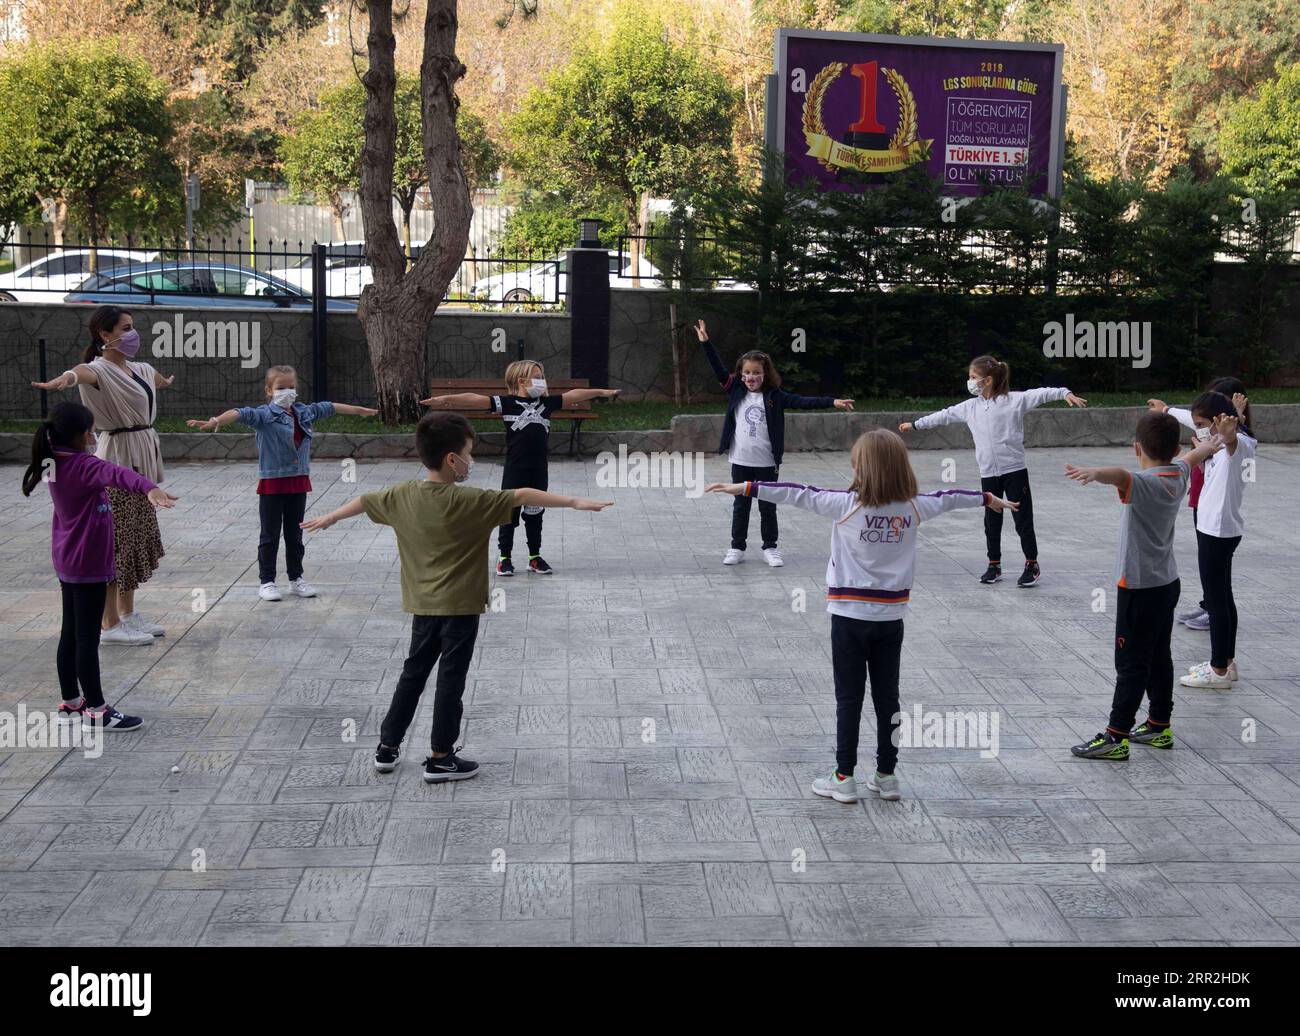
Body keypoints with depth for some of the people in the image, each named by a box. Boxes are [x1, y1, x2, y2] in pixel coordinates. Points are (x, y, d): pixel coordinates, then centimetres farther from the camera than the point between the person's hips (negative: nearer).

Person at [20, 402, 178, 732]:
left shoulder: (57, 465, 4)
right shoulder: (82, 466, -23)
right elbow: (116, 474, -44)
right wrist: (149, 488, -64)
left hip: (67, 564, 10)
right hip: (88, 566, -10)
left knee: (70, 634, 16)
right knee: (88, 639, -3)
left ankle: (71, 703, 25)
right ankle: (96, 711, 4)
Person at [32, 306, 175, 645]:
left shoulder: (138, 369, 11)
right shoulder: (101, 370, -14)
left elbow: (157, 379, 36)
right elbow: (83, 372, -39)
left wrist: (166, 381, 60)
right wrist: (63, 380, -63)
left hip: (142, 457, 9)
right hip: (117, 458, -9)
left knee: (137, 537, 14)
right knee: (116, 540, -5)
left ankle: (128, 614, 25)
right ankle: (110, 625, 1)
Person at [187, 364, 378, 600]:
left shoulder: (304, 412, 6)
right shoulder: (264, 415, -12)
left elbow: (329, 408, 20)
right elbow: (242, 414, -28)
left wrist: (359, 410, 32)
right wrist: (216, 421, -46)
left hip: (298, 482, 5)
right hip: (272, 483, -5)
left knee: (295, 534, 15)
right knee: (270, 536, 4)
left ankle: (296, 579, 26)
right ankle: (266, 582, 14)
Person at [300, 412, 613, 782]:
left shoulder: (402, 495, 0)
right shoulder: (466, 500, -19)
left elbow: (364, 500, 17)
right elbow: (522, 497, -24)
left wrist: (329, 518, 36)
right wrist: (575, 502, -26)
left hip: (423, 605, 6)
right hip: (460, 605, -6)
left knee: (413, 673, 18)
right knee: (451, 680, 3)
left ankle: (387, 748, 25)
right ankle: (440, 758, 10)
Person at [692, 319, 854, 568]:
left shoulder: (774, 396, -3)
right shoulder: (736, 392, 2)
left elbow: (802, 401, -9)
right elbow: (719, 369, -1)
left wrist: (832, 402, -19)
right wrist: (705, 342, -8)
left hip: (767, 463, -1)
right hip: (740, 461, 1)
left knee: (768, 508, 8)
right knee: (740, 506, 10)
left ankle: (770, 548, 19)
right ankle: (737, 547, 19)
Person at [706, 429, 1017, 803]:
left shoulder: (846, 505, -14)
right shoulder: (915, 506, -2)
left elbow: (799, 494, -12)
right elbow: (948, 498, 16)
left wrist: (744, 488, -7)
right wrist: (989, 499, 34)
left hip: (850, 615, -3)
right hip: (891, 617, 3)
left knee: (849, 699, 4)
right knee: (887, 697, 12)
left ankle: (844, 778, 9)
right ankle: (886, 776, 20)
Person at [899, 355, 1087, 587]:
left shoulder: (1014, 400, -6)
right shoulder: (970, 407, 8)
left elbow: (1040, 394, -14)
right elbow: (944, 415, 18)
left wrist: (1066, 393, -30)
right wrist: (915, 424, 24)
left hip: (1014, 471, -4)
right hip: (988, 473, 4)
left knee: (1023, 520, 2)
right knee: (992, 522, 10)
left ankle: (1032, 565, 14)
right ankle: (994, 566, 21)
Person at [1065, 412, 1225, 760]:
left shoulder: (1144, 484, -22)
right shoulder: (1179, 476, 3)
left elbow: (1121, 475, -46)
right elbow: (1191, 458, 27)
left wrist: (1093, 473, -67)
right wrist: (1211, 446, 49)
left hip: (1139, 588, -8)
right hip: (1168, 583, 8)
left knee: (1131, 664, -5)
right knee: (1159, 658, 17)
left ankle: (1116, 736, -2)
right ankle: (1159, 726, 26)